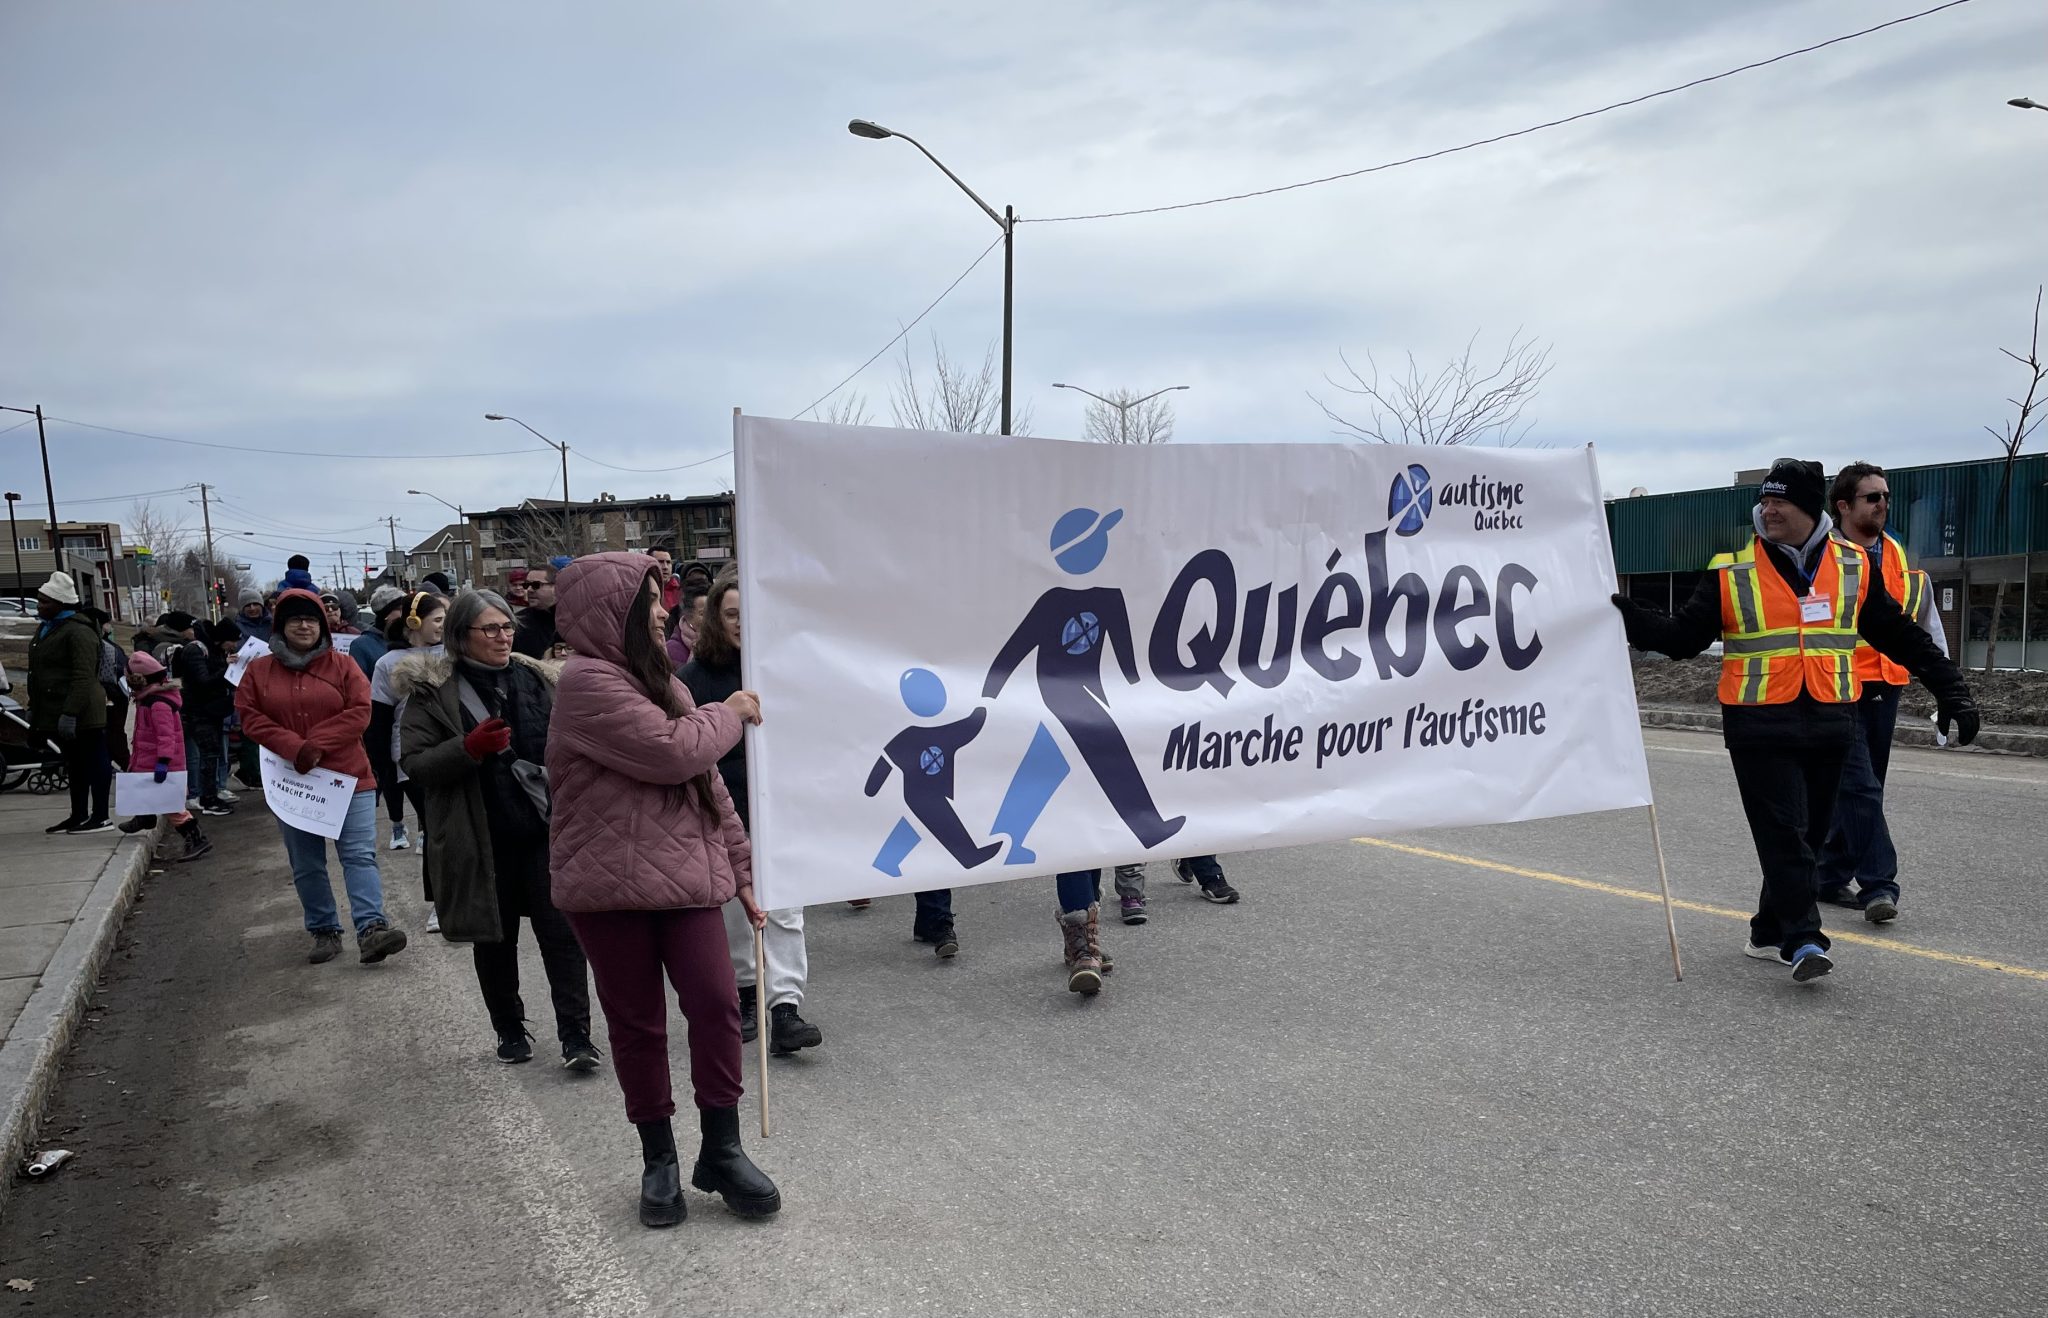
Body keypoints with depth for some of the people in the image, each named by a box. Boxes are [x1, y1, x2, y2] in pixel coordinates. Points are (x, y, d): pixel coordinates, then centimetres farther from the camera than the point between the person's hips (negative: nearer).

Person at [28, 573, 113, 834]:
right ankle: (78, 816, 23)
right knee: (74, 764, 15)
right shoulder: (45, 627, 16)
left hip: (80, 714, -10)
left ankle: (100, 817, 3)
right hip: (54, 712, 10)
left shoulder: (78, 631, -15)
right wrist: (33, 707, 19)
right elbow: (38, 672, 23)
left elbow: (83, 677, -21)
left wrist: (70, 713, -25)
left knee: (93, 762, -2)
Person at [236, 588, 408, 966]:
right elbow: (250, 717, -1)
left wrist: (317, 743, -16)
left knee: (360, 854, -10)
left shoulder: (343, 665, 1)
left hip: (348, 778, -2)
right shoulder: (260, 670, 6)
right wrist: (295, 748, -15)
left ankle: (371, 929, -17)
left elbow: (359, 712, -7)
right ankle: (324, 932, 20)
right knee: (306, 865, 10)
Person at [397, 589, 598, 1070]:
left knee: (562, 932, -3)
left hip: (545, 831, 2)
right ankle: (510, 1030, 30)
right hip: (482, 839, -1)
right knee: (495, 938, 13)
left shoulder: (535, 678, 6)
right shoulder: (432, 690, -4)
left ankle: (575, 1036, 4)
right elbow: (415, 764, -8)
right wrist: (470, 748, -23)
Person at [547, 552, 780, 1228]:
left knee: (716, 1002, -3)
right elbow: (673, 753, -22)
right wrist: (731, 713, -4)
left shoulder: (658, 682, 15)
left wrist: (740, 867, 16)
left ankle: (722, 1151, 12)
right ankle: (659, 1160, 23)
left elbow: (707, 781, 17)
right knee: (636, 1022, 6)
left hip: (685, 873, 6)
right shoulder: (587, 682, -12)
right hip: (610, 884, -6)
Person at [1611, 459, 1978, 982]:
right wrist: (1629, 617, -18)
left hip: (1830, 723, 4)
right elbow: (1684, 635, -2)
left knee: (1809, 835, 10)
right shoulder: (1731, 572, -1)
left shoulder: (1853, 567, 7)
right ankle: (1802, 940, -6)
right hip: (1759, 725, -3)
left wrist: (1952, 692, 11)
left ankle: (1769, 931, 22)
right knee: (1784, 835, -8)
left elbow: (1902, 637, 14)